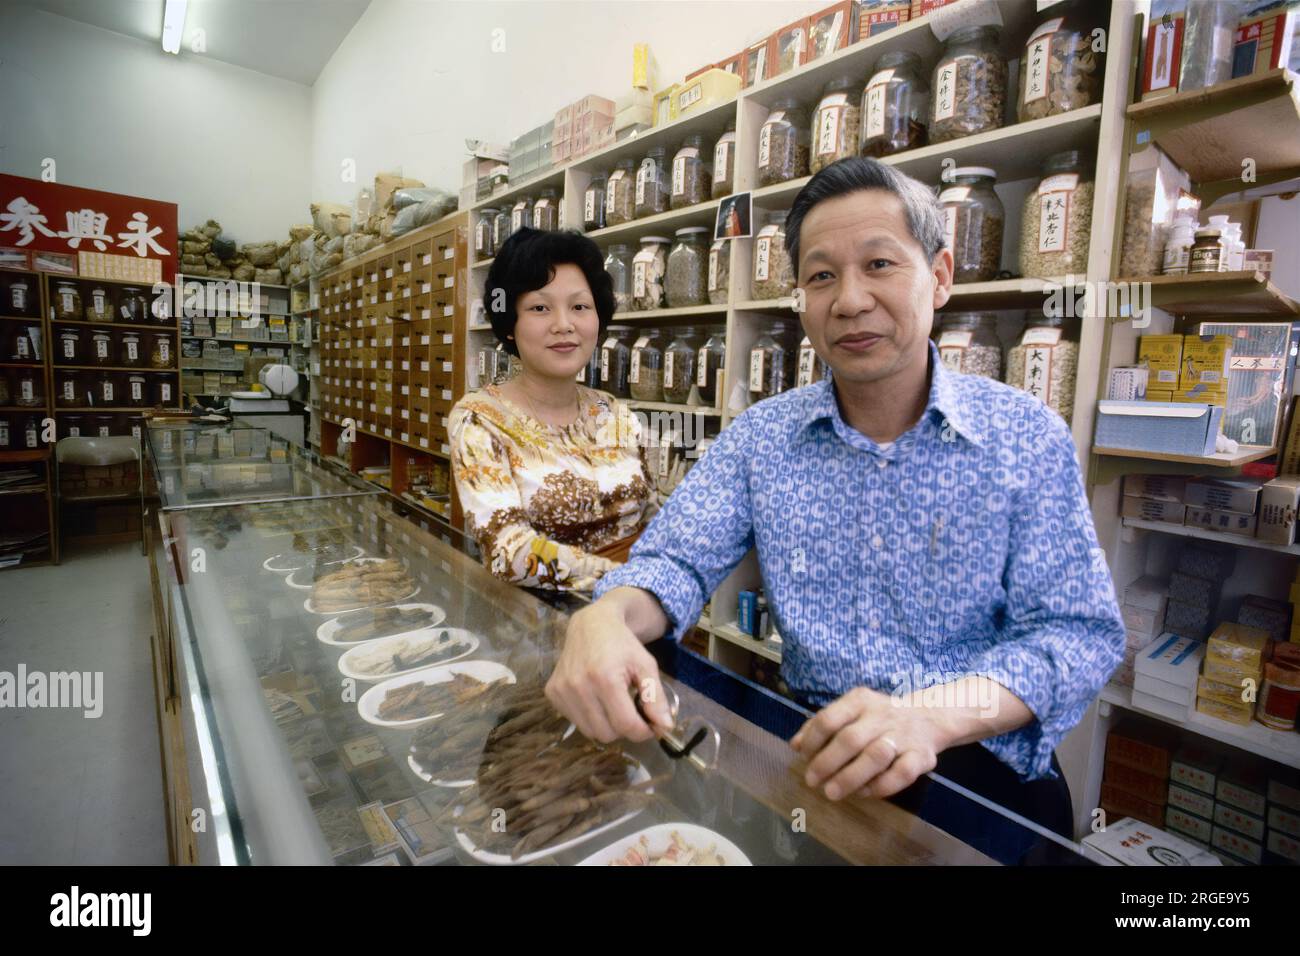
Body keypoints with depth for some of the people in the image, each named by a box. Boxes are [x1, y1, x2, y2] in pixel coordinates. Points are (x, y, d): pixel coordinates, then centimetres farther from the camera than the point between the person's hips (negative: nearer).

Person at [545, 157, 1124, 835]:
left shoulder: (1028, 437, -3)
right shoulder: (758, 437, 2)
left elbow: (1076, 631, -7)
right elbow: (678, 559, -3)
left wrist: (932, 714, -27)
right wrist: (604, 618, -28)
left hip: (981, 757, 1)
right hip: (808, 744, 0)